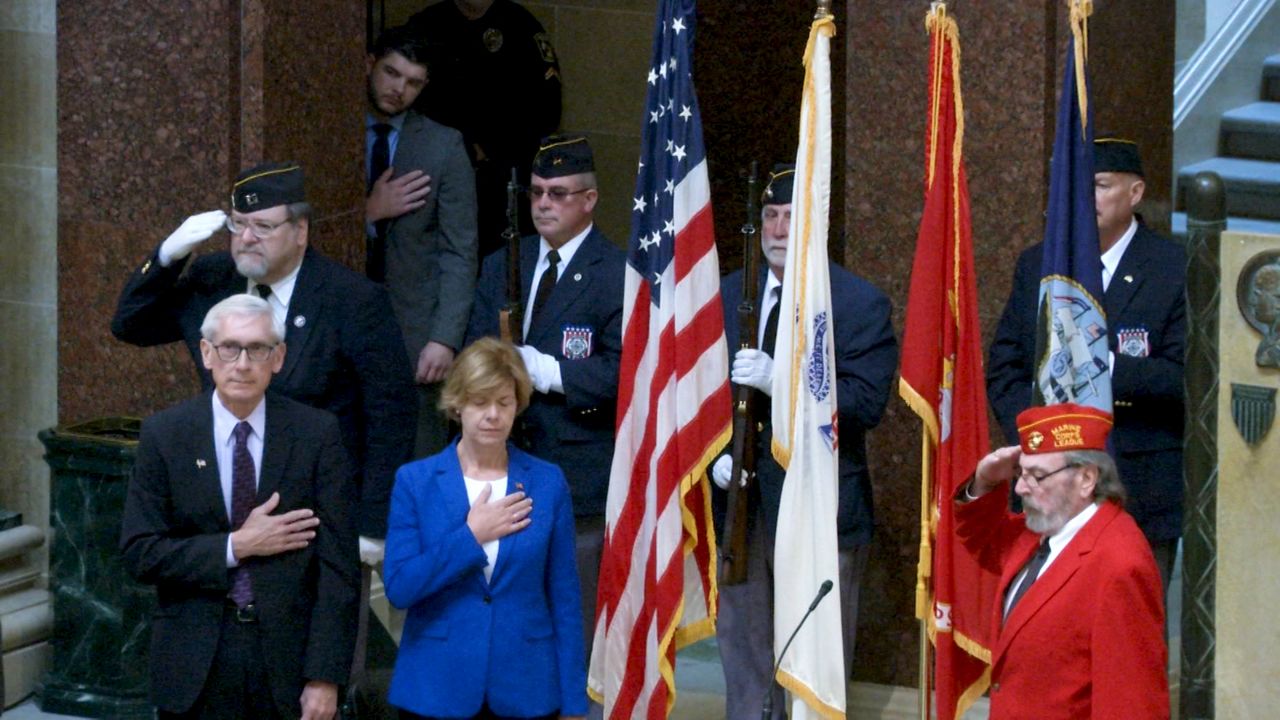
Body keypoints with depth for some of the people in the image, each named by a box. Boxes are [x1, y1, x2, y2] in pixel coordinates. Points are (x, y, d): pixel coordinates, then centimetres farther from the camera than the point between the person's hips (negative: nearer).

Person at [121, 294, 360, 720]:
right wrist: (236, 547, -13)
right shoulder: (164, 435, 0)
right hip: (195, 664, 0)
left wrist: (325, 677, -10)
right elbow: (139, 553, -4)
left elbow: (338, 564, -4)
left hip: (289, 660, 0)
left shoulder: (317, 434, -2)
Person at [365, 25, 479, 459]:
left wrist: (445, 339, -10)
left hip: (416, 326, -1)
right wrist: (367, 213, -14)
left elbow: (459, 252, -2)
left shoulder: (444, 146, 1)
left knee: (419, 466, -2)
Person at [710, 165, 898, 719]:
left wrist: (781, 381, -25)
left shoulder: (861, 303, -5)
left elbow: (867, 402, -15)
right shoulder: (727, 295, 11)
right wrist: (715, 454, -5)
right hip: (741, 507, 5)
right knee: (742, 653, 12)